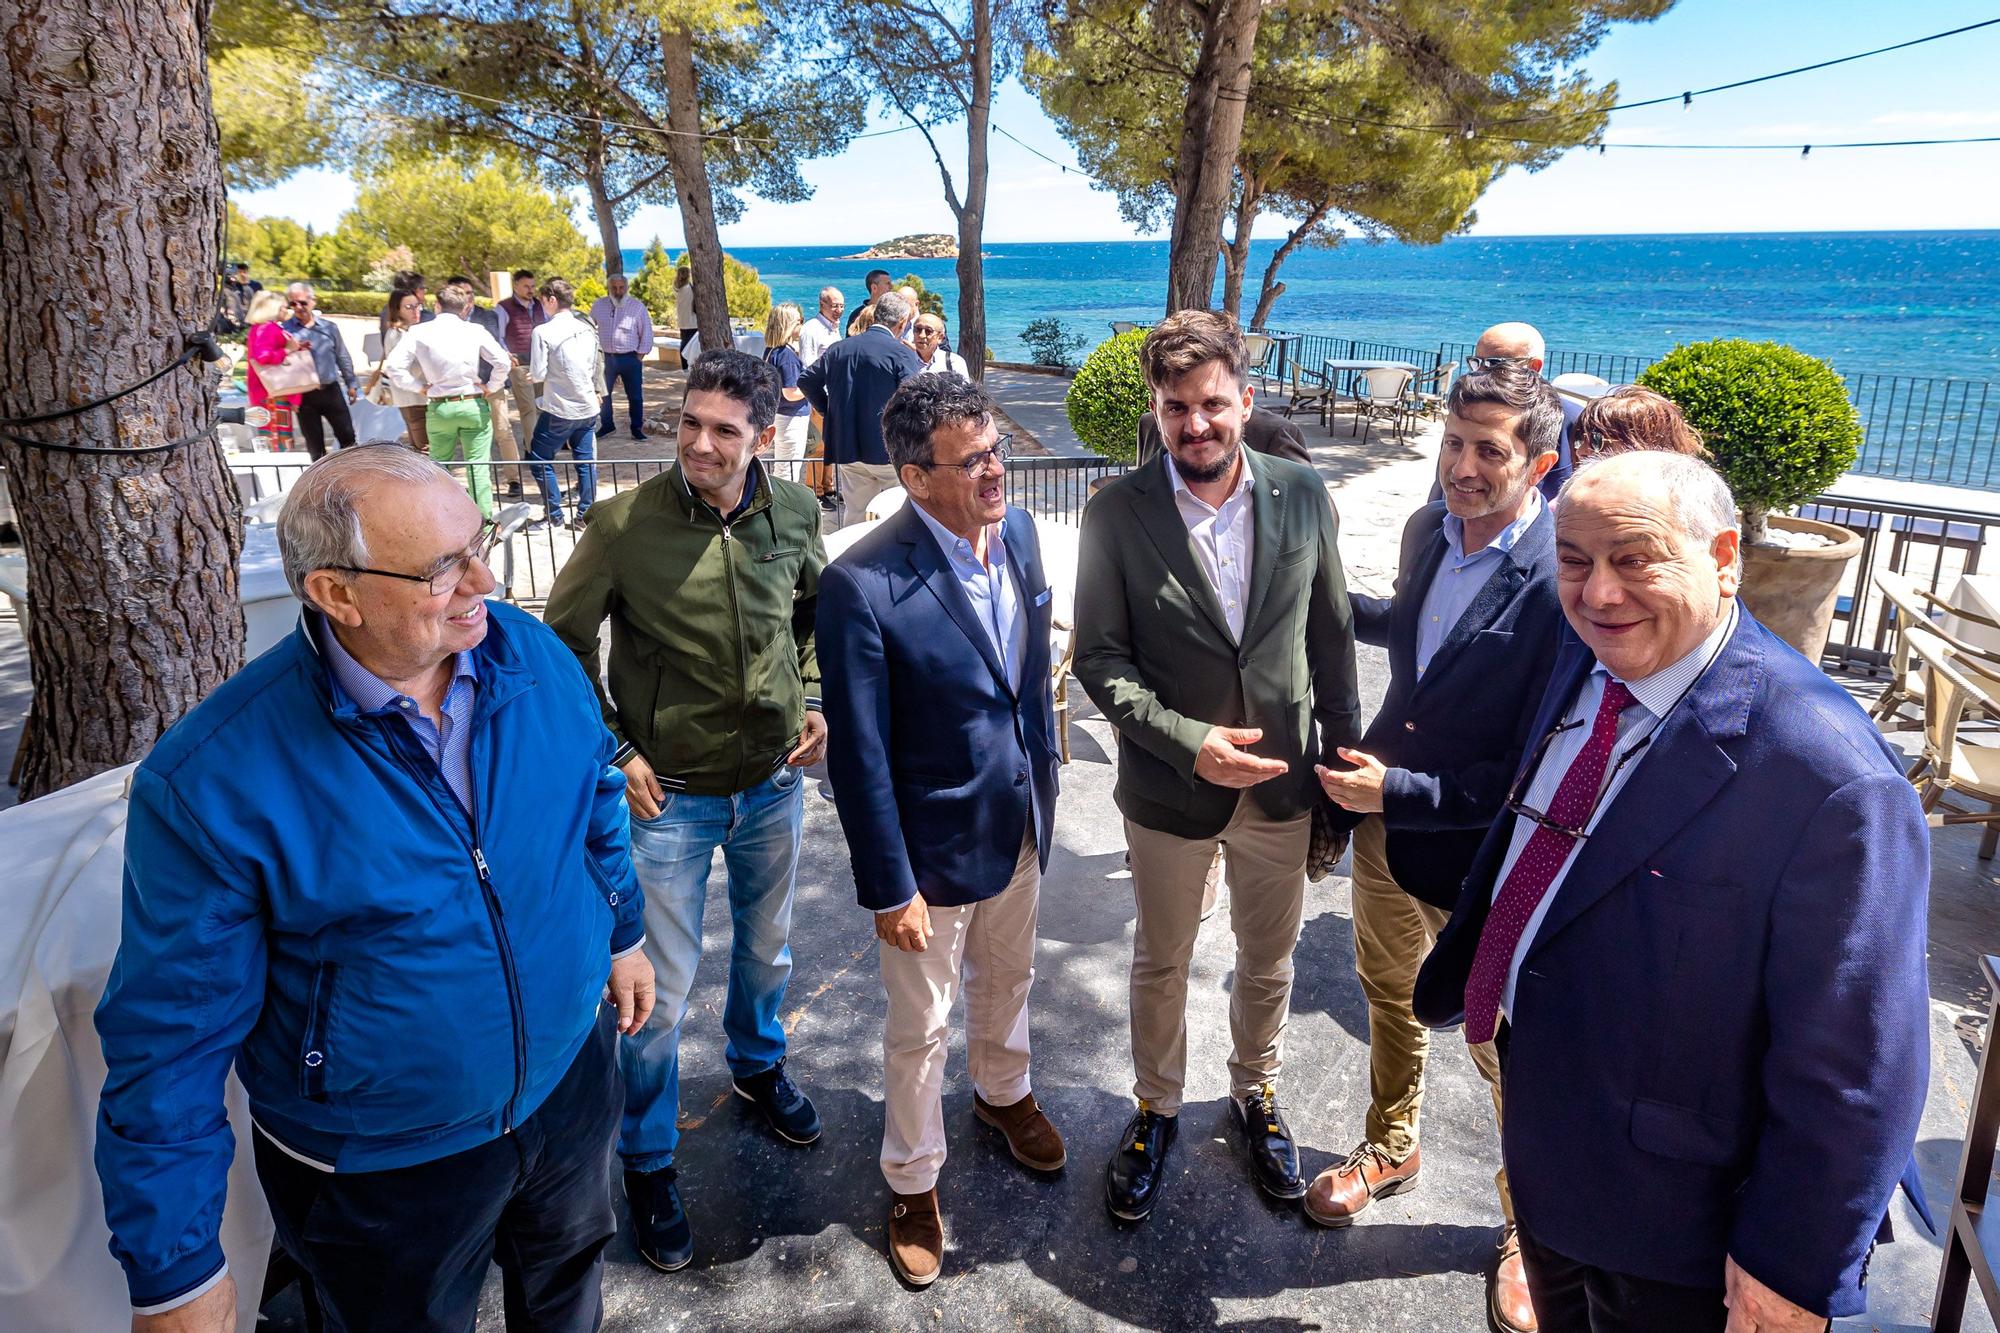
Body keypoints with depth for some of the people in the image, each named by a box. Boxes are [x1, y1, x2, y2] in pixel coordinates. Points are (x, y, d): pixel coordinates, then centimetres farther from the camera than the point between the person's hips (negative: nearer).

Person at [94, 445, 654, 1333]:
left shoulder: (532, 654, -15)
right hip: (380, 1173, -3)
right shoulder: (213, 780, -27)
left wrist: (621, 934, 14)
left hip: (570, 1083, 4)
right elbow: (173, 1032, -19)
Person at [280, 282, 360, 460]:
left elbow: (342, 357, 13)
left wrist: (351, 384, 12)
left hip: (331, 390, 1)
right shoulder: (286, 330, -1)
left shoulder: (329, 327, 6)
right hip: (304, 394, -1)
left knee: (347, 435, 4)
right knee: (314, 443, 7)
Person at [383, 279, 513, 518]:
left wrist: (420, 387, 4)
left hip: (439, 408, 2)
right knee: (477, 466, 3)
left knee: (438, 465, 15)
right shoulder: (475, 331, -5)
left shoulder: (418, 332, -2)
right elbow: (501, 361, -13)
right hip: (473, 405, -1)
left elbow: (392, 366, -7)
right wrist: (491, 388, 1)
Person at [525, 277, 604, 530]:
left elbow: (538, 374, -11)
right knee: (586, 462, 10)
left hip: (559, 409, -6)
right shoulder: (587, 329, 4)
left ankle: (553, 516, 9)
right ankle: (586, 515, 13)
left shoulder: (543, 332, -13)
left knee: (540, 461, 8)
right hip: (588, 407, 6)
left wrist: (533, 374, 10)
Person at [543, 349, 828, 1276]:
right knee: (659, 989, 7)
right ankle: (648, 1159, 31)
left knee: (766, 948, 25)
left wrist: (815, 698, -2)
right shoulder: (625, 524, -18)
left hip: (774, 781, 4)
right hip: (669, 792, -3)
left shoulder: (794, 512, -9)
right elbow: (563, 643, -6)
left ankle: (757, 1063, 55)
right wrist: (613, 753, -9)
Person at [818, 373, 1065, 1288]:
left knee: (1007, 980, 29)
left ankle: (1003, 1093, 58)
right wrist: (890, 888, -16)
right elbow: (858, 755, -21)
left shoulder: (1018, 532, -7)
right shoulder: (864, 584, -27)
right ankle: (912, 1181, 40)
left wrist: (1044, 786, 11)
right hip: (934, 842, -6)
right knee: (920, 1026, 15)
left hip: (1020, 822, 6)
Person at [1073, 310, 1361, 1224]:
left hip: (1282, 782, 2)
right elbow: (1100, 660, -11)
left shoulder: (1303, 497, -7)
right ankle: (1156, 1108, 43)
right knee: (1161, 965, 18)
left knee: (1269, 959, 21)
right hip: (1170, 788, -2)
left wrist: (1344, 756, 4)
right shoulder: (1117, 513, -13)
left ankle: (1256, 1094, 48)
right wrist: (1190, 742, -22)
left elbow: (1331, 636, 1)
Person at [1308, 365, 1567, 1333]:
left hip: (1485, 859, -6)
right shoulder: (1428, 530, -4)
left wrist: (1402, 789, -25)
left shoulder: (1564, 583, -26)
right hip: (1385, 826, 7)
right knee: (1389, 994, 26)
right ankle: (1392, 1149, 52)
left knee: (1506, 1051, 14)